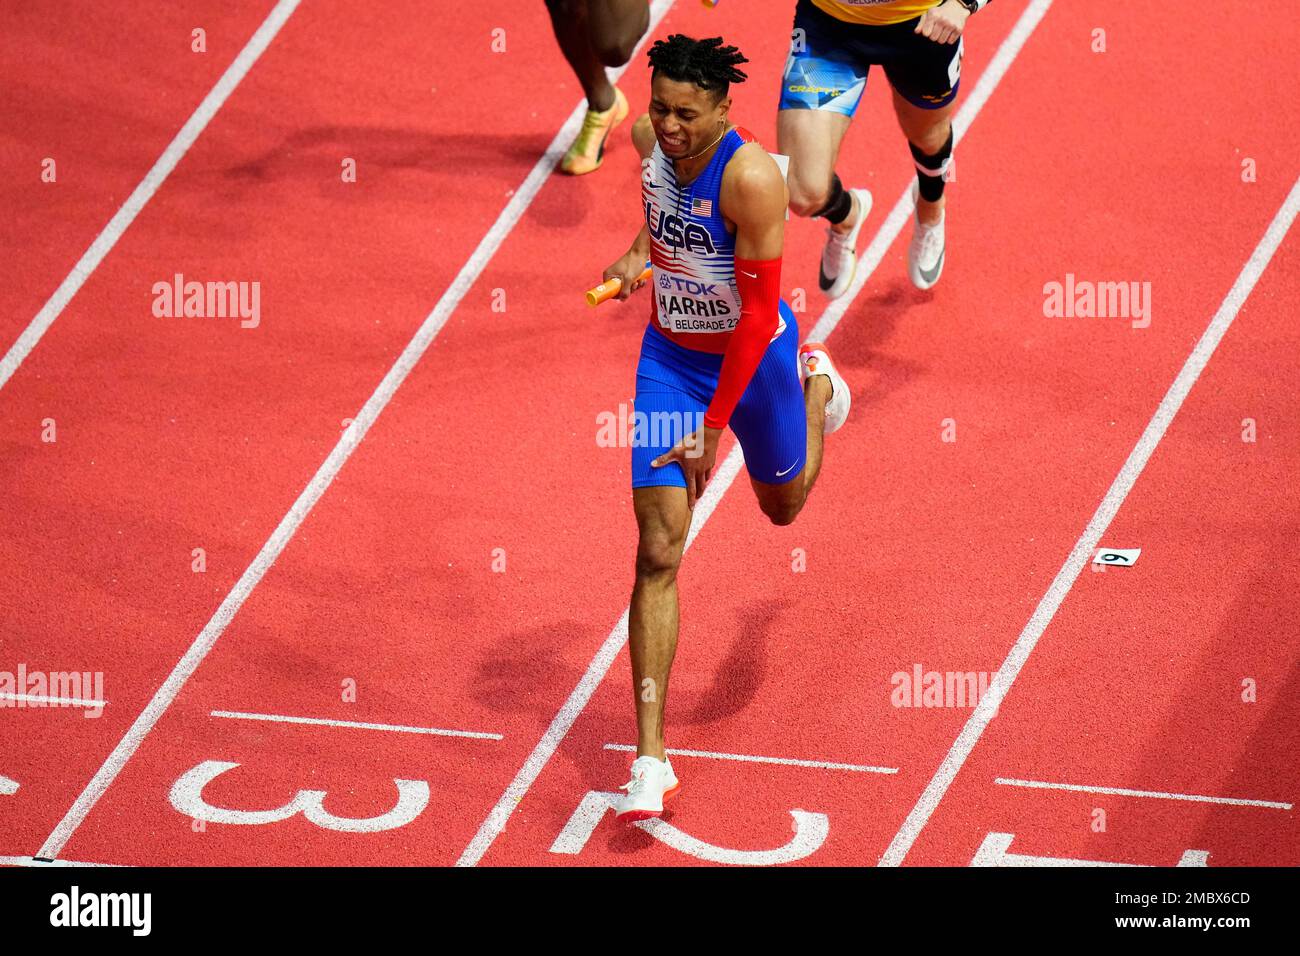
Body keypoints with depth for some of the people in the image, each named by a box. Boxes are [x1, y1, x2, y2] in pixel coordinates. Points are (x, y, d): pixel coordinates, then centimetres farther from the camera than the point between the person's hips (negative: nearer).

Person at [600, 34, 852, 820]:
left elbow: (758, 313, -25)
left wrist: (714, 427, -24)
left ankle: (815, 382, 60)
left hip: (754, 357, -3)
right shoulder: (648, 138, -12)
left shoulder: (751, 176, -30)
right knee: (659, 554, -8)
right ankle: (651, 760, -7)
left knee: (783, 506, 26)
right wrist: (640, 253, -1)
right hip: (669, 356, 3)